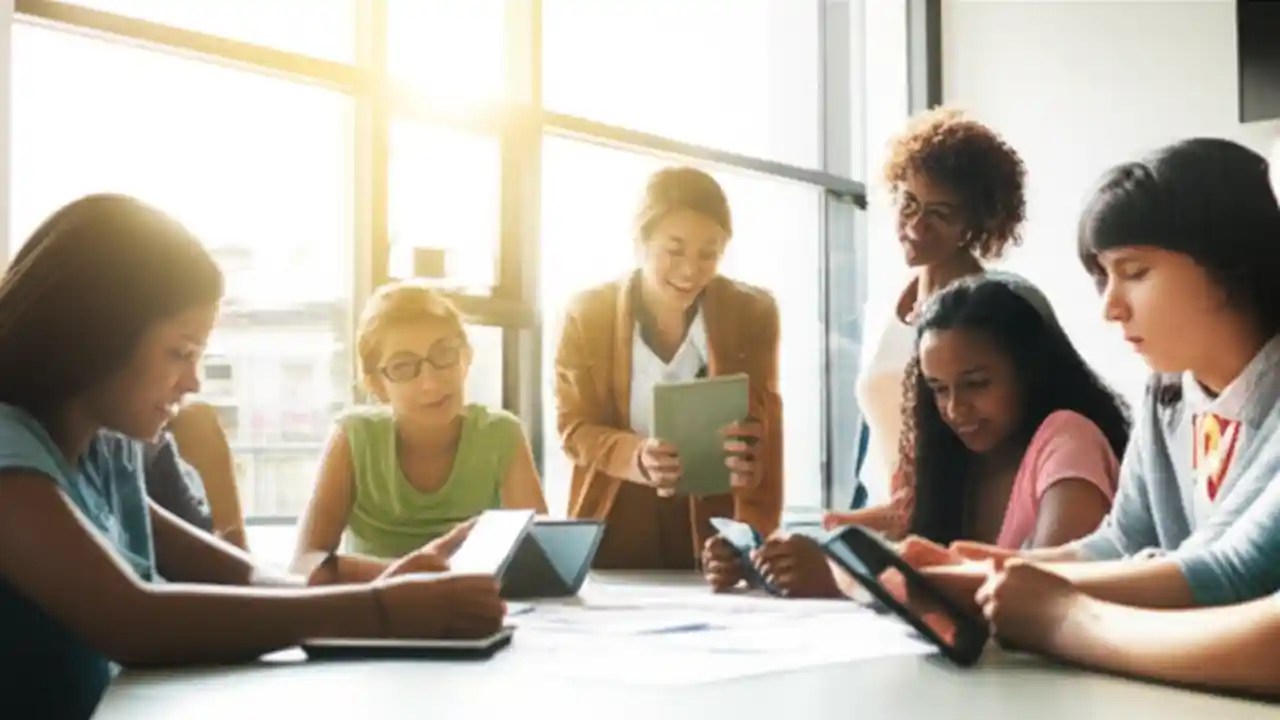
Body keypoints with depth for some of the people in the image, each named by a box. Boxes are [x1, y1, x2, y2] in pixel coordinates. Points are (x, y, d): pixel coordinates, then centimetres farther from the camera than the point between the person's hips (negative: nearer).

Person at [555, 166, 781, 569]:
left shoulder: (752, 315, -1)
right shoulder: (588, 314, -3)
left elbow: (761, 430, 0)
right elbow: (574, 427, -3)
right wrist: (637, 457, -24)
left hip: (715, 531, 0)